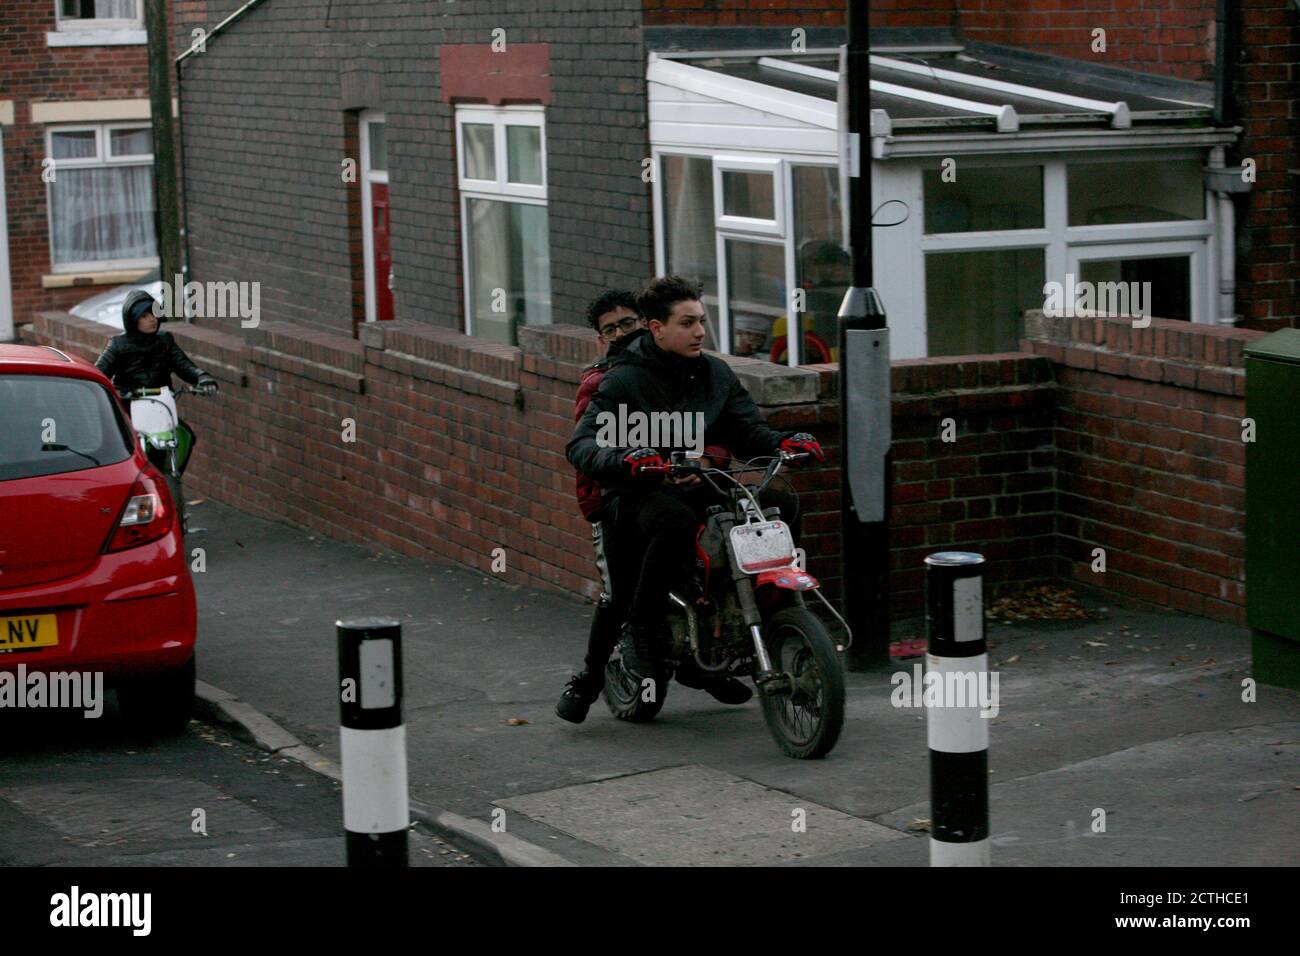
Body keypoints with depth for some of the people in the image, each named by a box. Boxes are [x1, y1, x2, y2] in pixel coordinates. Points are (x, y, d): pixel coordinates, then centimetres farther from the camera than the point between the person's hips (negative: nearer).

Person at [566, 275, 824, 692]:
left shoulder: (716, 372, 15)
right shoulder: (624, 380, -3)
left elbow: (749, 432, 11)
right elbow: (581, 444, -13)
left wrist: (784, 441, -12)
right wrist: (625, 460, -34)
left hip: (704, 489, 6)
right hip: (642, 495, -6)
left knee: (783, 507, -15)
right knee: (677, 522, -39)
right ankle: (639, 630, -20)